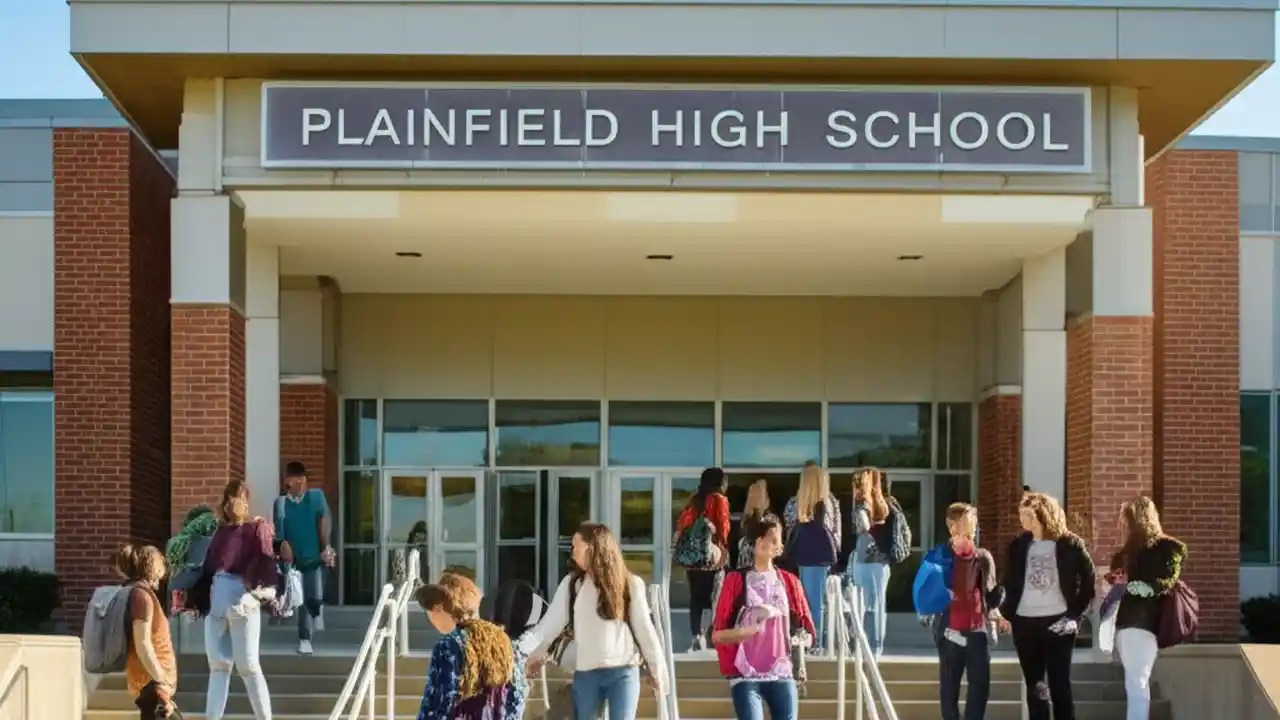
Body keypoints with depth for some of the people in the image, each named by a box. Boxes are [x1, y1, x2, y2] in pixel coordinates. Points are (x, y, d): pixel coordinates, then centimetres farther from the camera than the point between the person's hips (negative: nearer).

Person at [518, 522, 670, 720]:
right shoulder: (572, 584, 5)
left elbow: (644, 628, 3)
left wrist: (658, 669, 5)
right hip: (585, 673, 2)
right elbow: (550, 624, 1)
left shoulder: (630, 584, 0)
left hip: (623, 671, -2)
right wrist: (521, 650, -8)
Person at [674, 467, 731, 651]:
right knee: (716, 598, 1)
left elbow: (681, 525, 6)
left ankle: (696, 638, 2)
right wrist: (724, 549, 1)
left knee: (695, 598, 6)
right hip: (712, 556, -4)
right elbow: (723, 527, -8)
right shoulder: (720, 500, -2)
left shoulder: (694, 500, 10)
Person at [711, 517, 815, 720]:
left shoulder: (789, 581, 10)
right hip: (746, 676, -3)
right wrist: (750, 629, -18)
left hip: (782, 675, 3)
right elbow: (718, 634, -2)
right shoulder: (736, 581, 1)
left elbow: (807, 631, 14)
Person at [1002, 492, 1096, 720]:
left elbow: (1089, 580, 0)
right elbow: (1009, 584, 12)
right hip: (1025, 623, 3)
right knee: (1034, 685, 7)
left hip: (1058, 622, -3)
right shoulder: (1018, 545, 7)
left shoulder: (1069, 544, -2)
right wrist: (1007, 614, 1)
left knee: (1059, 684, -1)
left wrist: (1075, 615, -6)